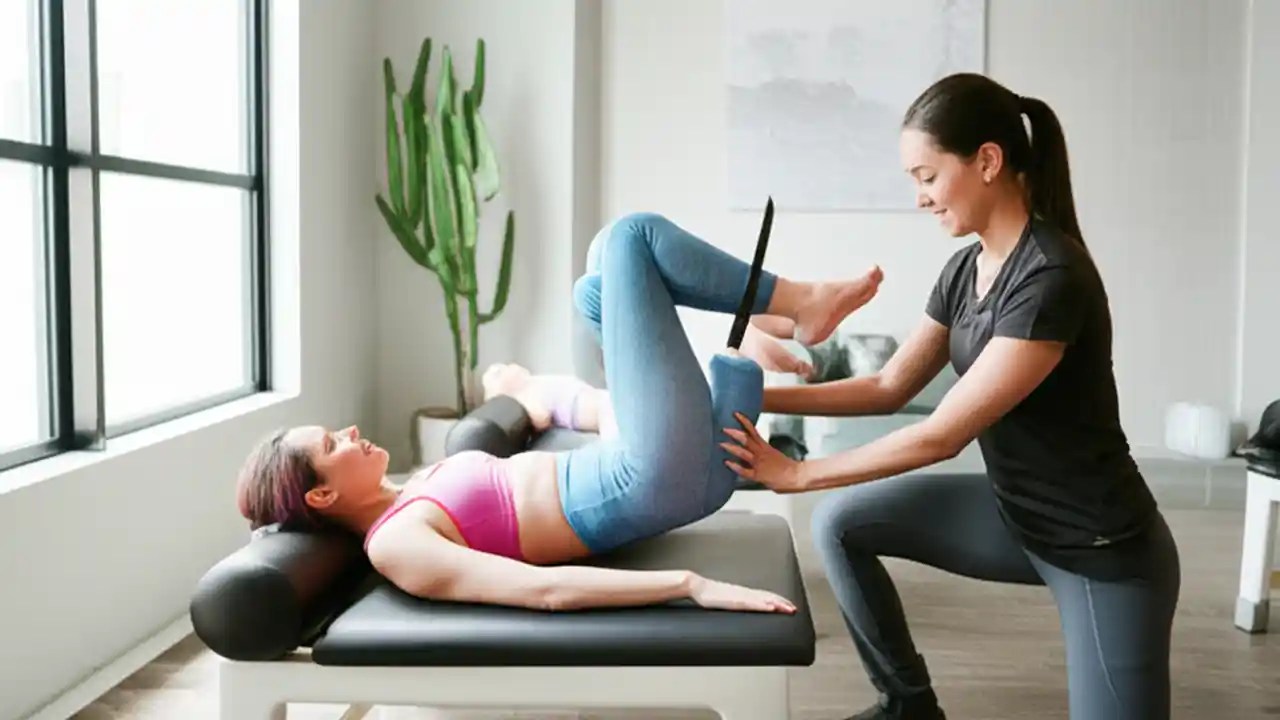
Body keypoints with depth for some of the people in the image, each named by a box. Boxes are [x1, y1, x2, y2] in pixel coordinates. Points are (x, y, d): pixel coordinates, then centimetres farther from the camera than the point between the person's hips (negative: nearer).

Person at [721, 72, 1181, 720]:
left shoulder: (1052, 279, -28)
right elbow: (890, 387, 8)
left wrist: (796, 473, -19)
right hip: (1015, 516, 8)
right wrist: (765, 397, -2)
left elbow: (942, 434, -26)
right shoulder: (967, 267, 0)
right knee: (842, 523, 0)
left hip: (1104, 553, -8)